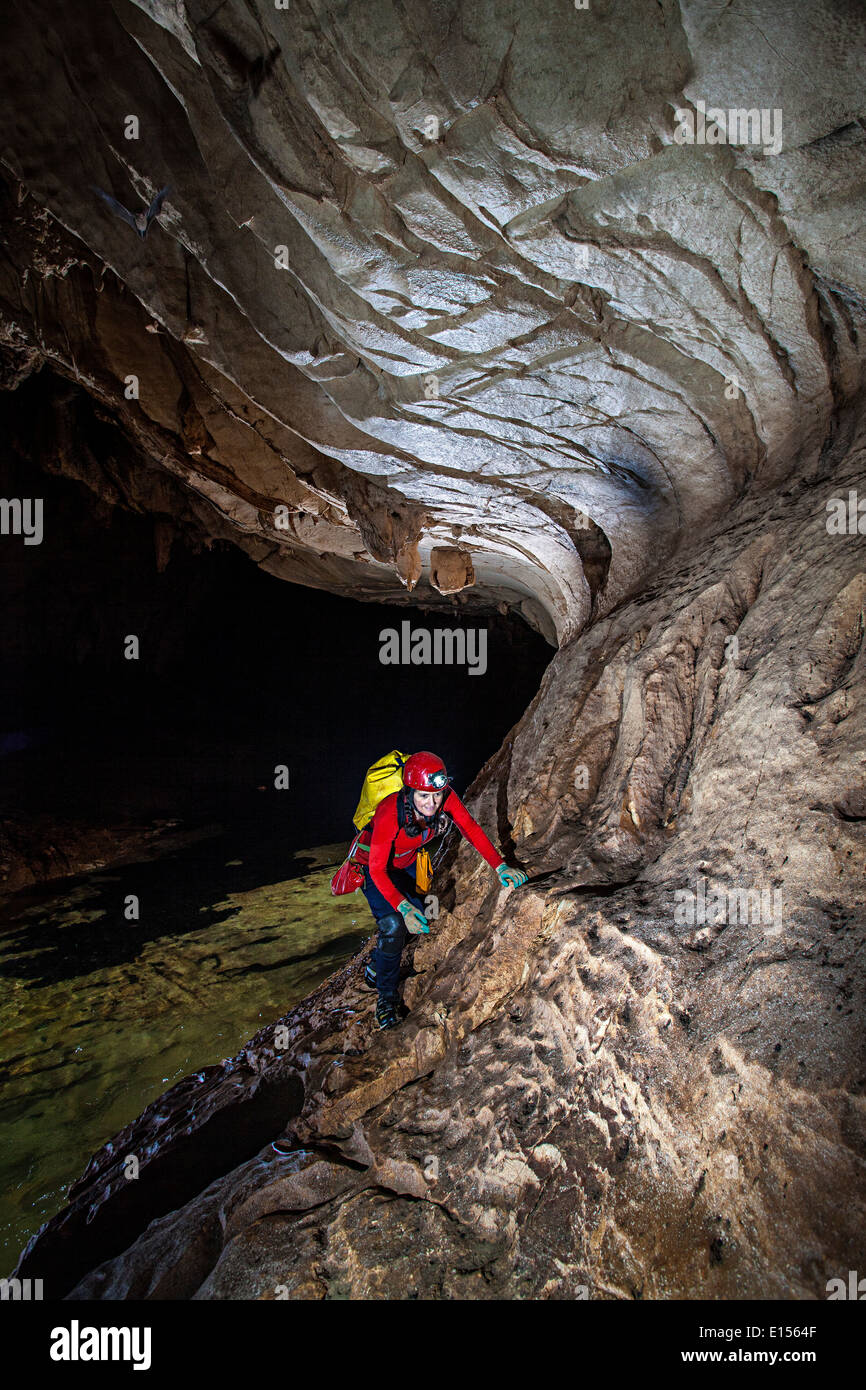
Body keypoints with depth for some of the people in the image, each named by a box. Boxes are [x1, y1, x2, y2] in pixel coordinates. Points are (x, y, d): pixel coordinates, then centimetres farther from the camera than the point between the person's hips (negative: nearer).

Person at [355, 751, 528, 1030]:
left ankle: (375, 970, 36)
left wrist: (500, 866, -28)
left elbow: (471, 829, -17)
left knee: (417, 924, 9)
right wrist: (402, 907, -45)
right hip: (373, 867, -6)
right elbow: (378, 869, -34)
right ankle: (386, 996, 2)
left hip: (406, 865, 6)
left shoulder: (446, 798, -28)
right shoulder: (390, 813, -40)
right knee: (394, 926, -21)